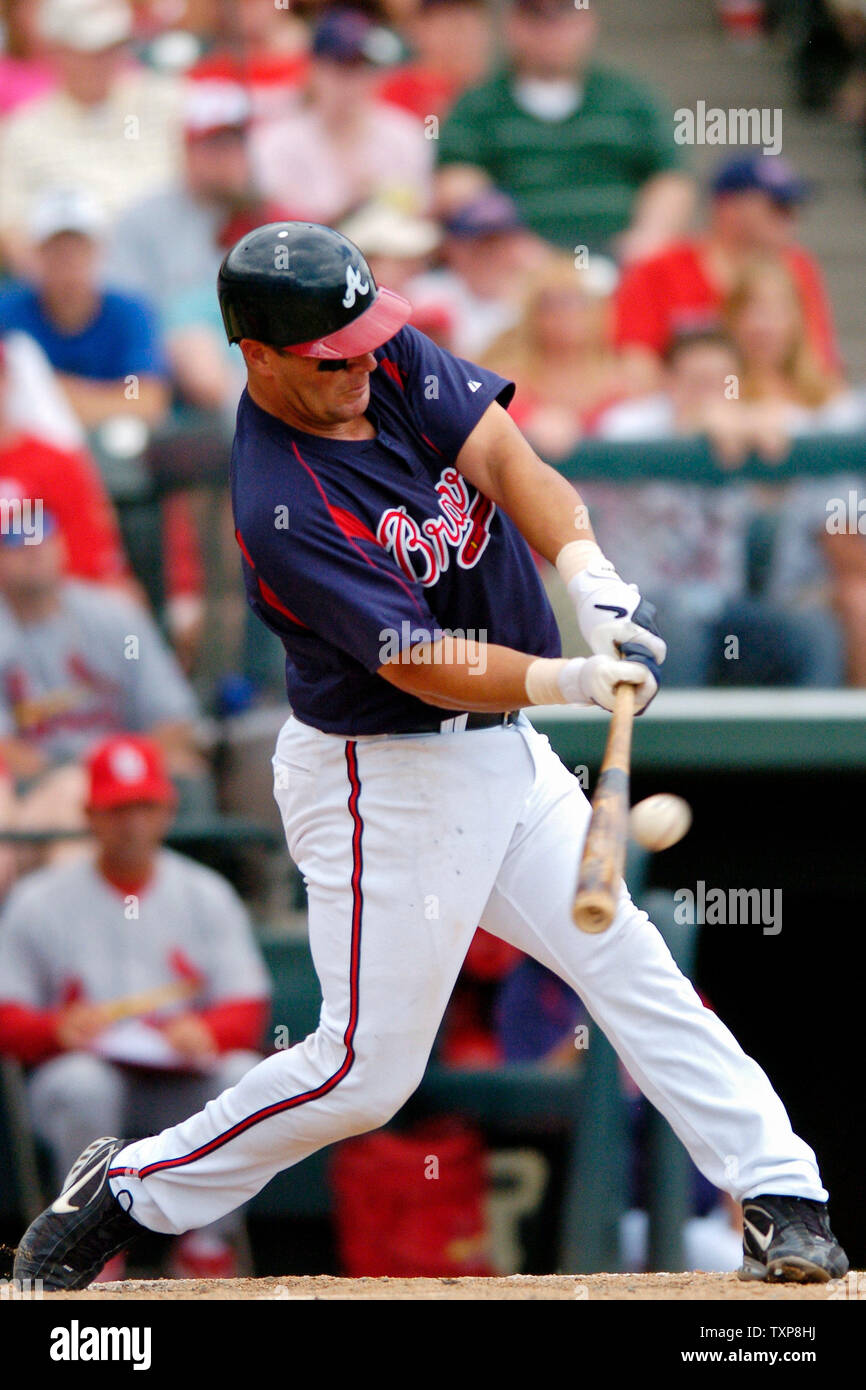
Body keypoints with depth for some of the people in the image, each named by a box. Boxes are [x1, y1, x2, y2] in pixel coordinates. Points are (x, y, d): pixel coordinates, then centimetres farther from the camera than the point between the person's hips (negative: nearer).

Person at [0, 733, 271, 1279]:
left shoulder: (206, 896, 11)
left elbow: (248, 1009, 3)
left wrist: (205, 1031, -21)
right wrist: (57, 1028, -22)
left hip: (180, 1085, 2)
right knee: (81, 1084, -36)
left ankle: (207, 1250, -15)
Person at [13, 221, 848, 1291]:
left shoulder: (396, 362, -4)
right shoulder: (282, 508, -25)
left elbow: (503, 458, -16)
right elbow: (420, 663, -28)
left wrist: (586, 570, -35)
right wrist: (572, 681, -41)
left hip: (504, 757, 7)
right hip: (387, 781, -7)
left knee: (629, 965, 3)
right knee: (366, 1070, -2)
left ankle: (782, 1197, 6)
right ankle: (126, 1193, 13)